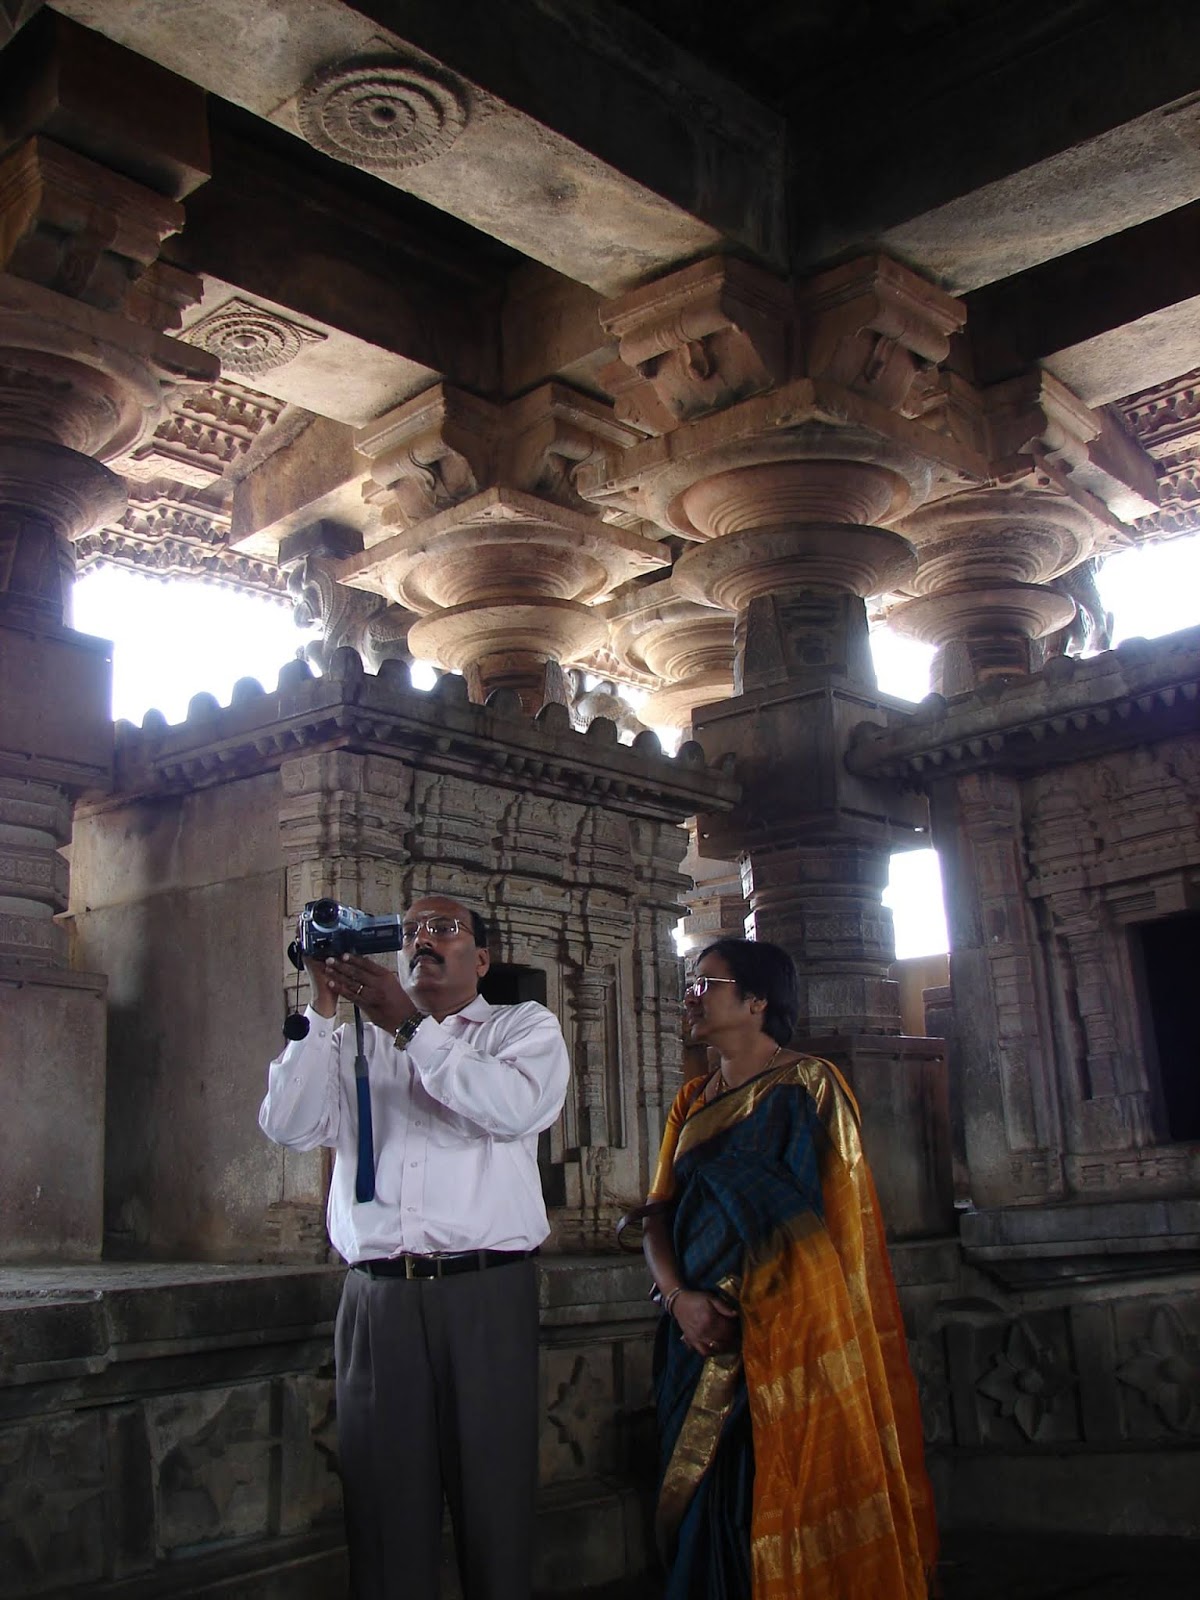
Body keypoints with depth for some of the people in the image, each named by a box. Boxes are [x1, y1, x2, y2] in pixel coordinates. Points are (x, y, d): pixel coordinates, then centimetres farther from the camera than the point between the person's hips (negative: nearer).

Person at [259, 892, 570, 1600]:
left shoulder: (527, 1027, 11)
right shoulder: (355, 1042, 20)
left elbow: (514, 1107, -10)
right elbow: (289, 1126, 5)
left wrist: (411, 1027, -11)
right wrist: (324, 1006, -1)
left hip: (486, 1293, -2)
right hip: (377, 1296, 2)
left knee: (494, 1496, 0)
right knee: (386, 1504, 3)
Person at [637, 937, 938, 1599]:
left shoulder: (807, 1086, -5)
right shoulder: (693, 1099, 14)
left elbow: (815, 1226, -11)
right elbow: (658, 1213, 7)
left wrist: (738, 1310, -13)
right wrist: (679, 1296, -11)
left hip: (784, 1338, -6)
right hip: (701, 1340, 6)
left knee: (778, 1509, -2)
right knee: (703, 1515, 10)